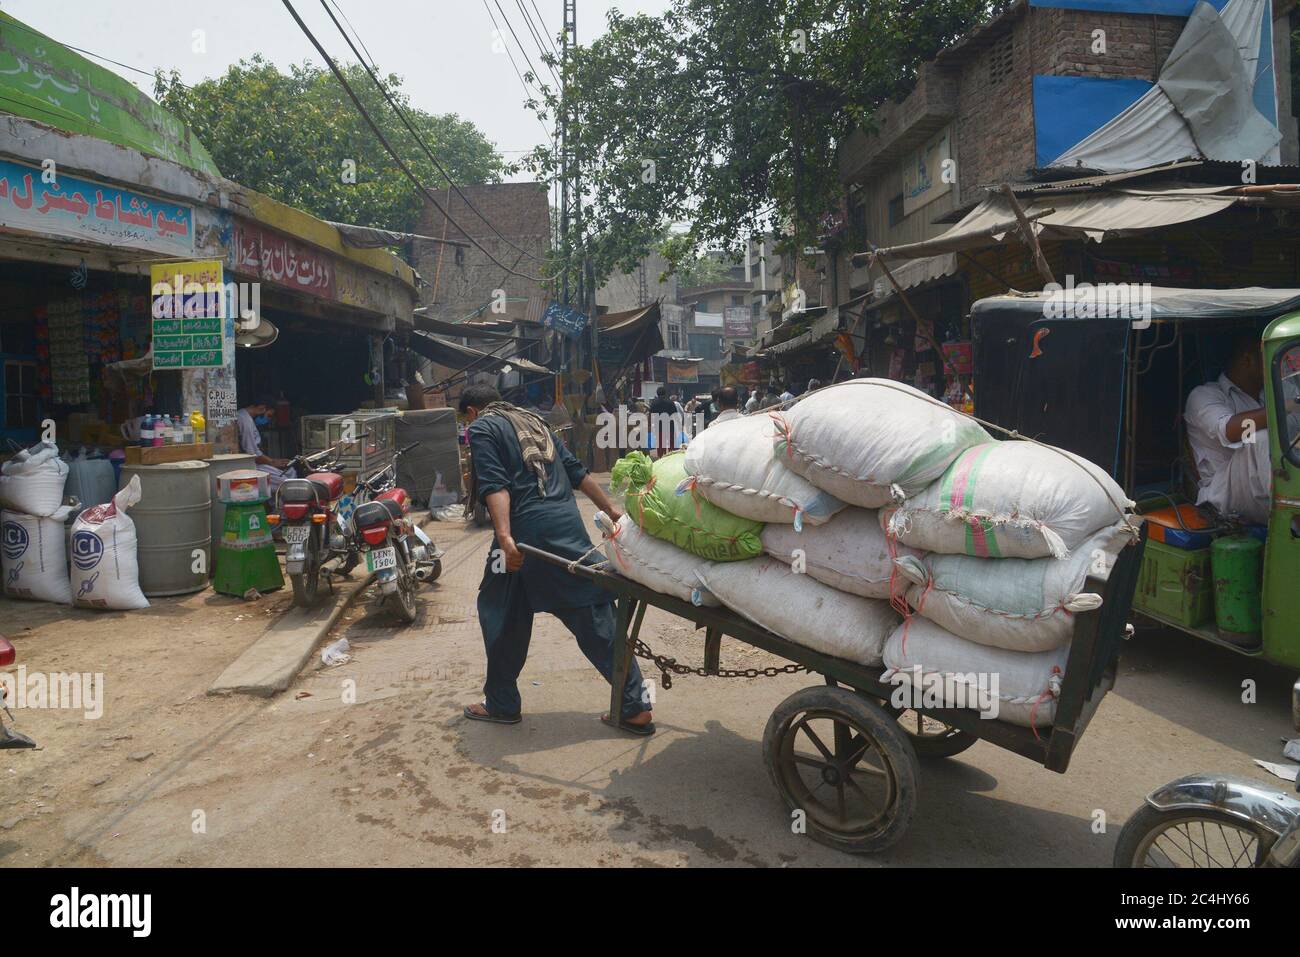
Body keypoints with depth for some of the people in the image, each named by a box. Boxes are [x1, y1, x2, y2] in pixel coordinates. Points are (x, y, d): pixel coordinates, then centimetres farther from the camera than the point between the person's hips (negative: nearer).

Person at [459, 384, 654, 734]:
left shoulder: (480, 428, 7)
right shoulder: (533, 421, 26)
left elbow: (494, 484, -10)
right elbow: (577, 471, 22)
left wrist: (505, 538, -21)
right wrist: (611, 510, 24)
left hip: (527, 527, -6)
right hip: (569, 522, 6)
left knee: (502, 614, 12)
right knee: (596, 618, 6)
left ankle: (502, 705, 22)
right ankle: (636, 708, 6)